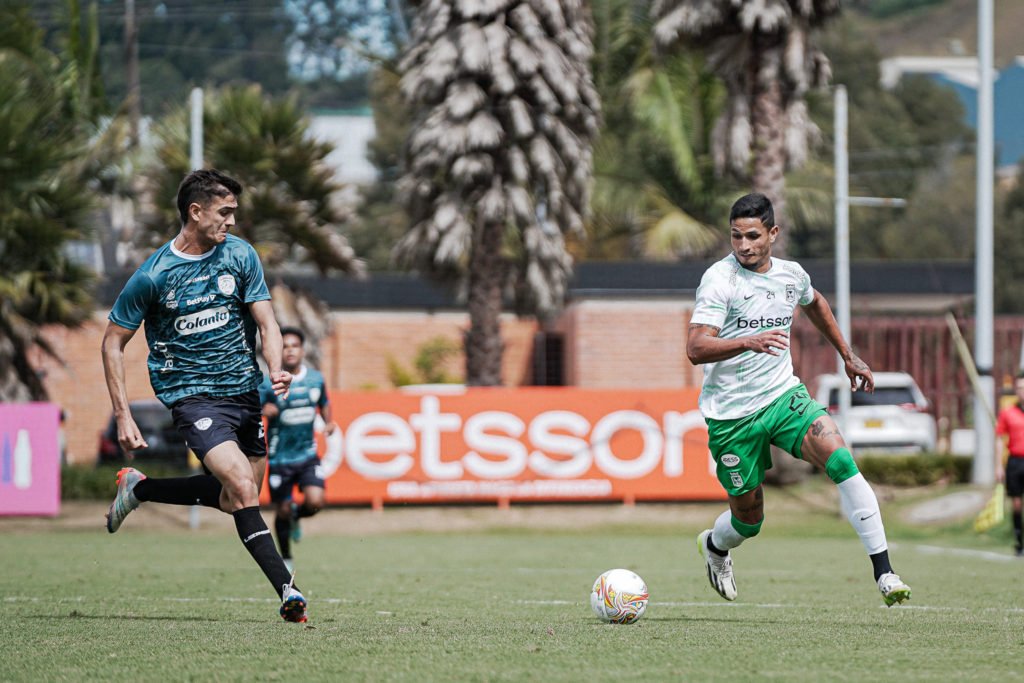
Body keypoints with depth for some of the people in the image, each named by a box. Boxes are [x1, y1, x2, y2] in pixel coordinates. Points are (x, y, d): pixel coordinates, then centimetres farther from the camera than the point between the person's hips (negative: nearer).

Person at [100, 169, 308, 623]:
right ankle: (287, 590, -26)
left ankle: (139, 488, 34)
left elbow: (266, 322, 2)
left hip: (244, 390, 6)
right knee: (243, 485, -23)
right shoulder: (152, 276, -10)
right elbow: (113, 342, -1)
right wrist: (123, 416, -7)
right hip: (192, 394, -6)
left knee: (233, 500, 13)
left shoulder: (240, 254, 1)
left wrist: (276, 370, -20)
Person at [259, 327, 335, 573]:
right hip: (280, 458, -2)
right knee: (283, 511, 3)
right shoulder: (268, 384, -10)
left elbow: (324, 403, 22)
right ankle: (286, 558, 27)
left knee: (315, 502, -18)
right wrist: (263, 412, -31)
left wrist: (328, 422, 3)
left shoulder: (316, 379, 2)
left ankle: (297, 517, 19)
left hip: (307, 455, 2)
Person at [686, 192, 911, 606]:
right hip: (731, 413, -4)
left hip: (784, 396, 4)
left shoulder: (792, 275, 5)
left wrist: (848, 356, 31)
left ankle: (884, 572, -23)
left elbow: (814, 304, 31)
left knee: (840, 459, -22)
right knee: (749, 517, 5)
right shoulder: (719, 279, -13)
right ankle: (714, 546, 45)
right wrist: (748, 342, -39)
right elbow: (696, 348, -23)